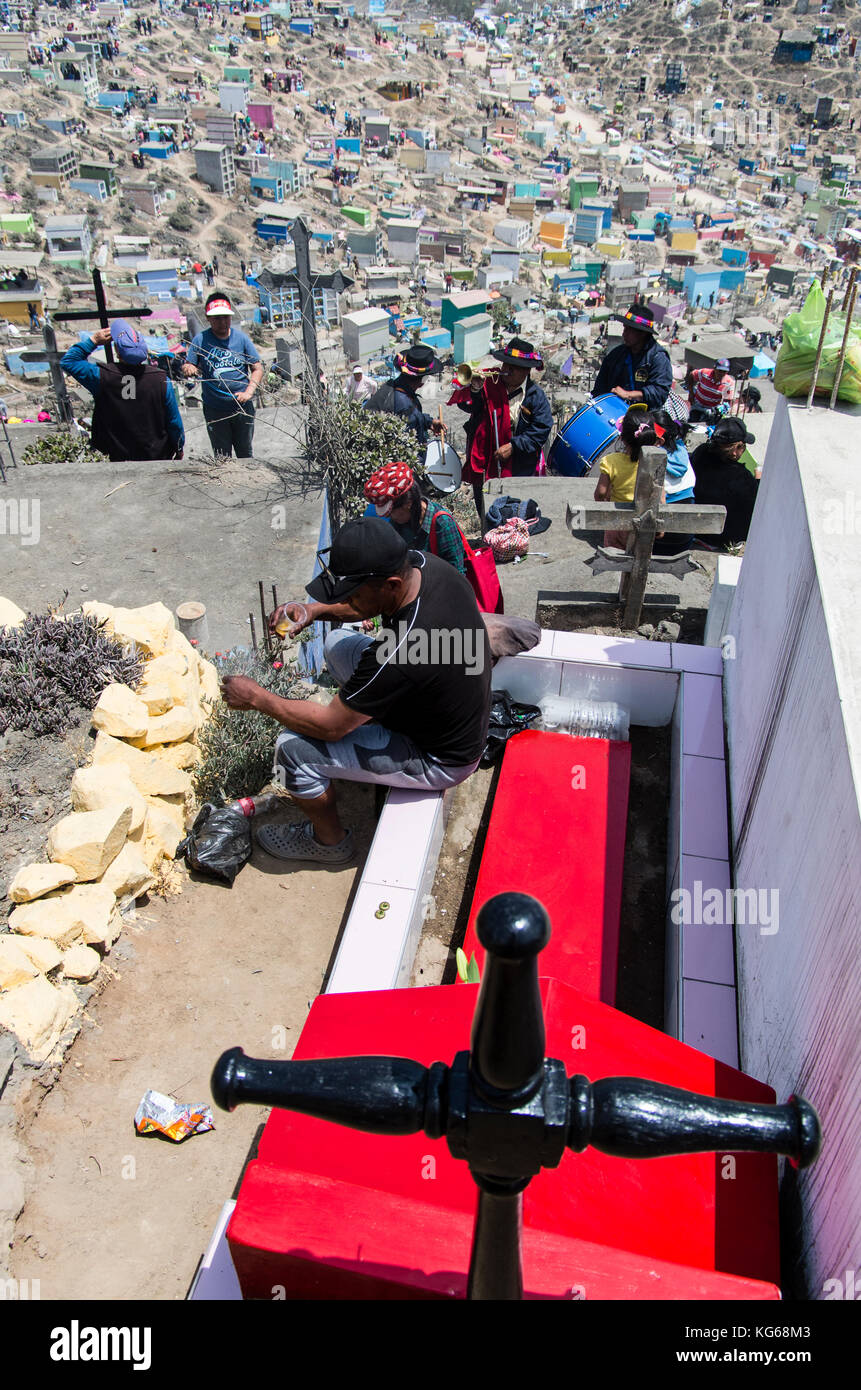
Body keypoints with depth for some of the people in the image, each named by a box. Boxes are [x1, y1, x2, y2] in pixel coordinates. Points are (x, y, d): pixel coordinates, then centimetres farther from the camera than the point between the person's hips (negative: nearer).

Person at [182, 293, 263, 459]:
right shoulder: (200, 340, -2)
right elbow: (187, 367, 3)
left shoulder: (241, 337, 1)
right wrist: (188, 369, -23)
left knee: (245, 454, 11)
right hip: (215, 410, -1)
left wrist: (249, 392, -13)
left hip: (243, 408, 1)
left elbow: (257, 369, 3)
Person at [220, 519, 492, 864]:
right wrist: (318, 609, -7)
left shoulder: (398, 655, -40)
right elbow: (368, 603, 9)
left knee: (294, 748, -12)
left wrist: (256, 698, -13)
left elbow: (330, 726, -25)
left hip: (441, 761, -8)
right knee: (338, 644, 14)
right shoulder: (424, 564, -16)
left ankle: (329, 841, 15)